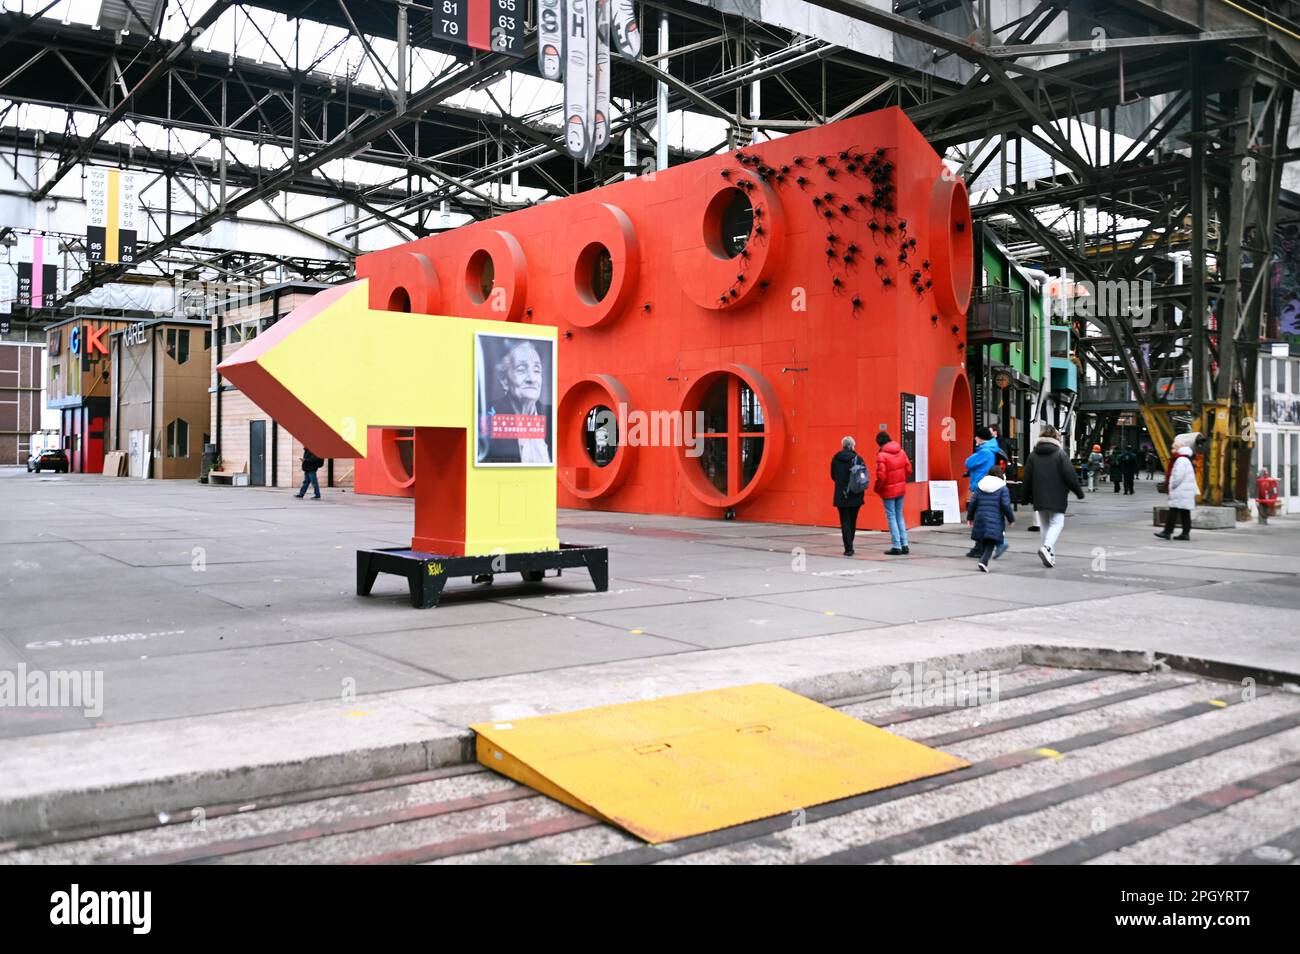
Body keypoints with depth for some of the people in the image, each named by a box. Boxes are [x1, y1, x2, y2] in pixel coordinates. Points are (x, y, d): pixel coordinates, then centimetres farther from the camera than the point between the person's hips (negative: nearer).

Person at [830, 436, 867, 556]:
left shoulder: (835, 459, -3)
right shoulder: (858, 459, -7)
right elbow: (864, 477, -7)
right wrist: (861, 493, 8)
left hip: (841, 496, -1)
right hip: (856, 496, 1)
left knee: (845, 522, 4)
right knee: (853, 521, 15)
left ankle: (848, 548, -6)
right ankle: (849, 546, 22)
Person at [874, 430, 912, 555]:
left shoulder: (881, 455, -16)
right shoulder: (901, 451, 4)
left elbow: (881, 475, -21)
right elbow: (908, 470, 5)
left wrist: (877, 488, -5)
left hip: (888, 490, -6)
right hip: (901, 488, 6)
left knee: (891, 517, 1)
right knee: (899, 516, 15)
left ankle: (896, 547, 2)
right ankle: (904, 545, 15)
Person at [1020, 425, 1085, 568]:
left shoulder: (1033, 455, 3)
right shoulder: (1060, 454, -8)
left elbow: (1027, 478, 7)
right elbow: (1070, 475, -8)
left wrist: (1025, 497, 15)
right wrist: (1079, 491, 4)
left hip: (1039, 497, 4)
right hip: (1057, 497, -4)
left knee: (1045, 525, 13)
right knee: (1057, 523, 1)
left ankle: (1049, 555, 15)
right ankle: (1047, 547, -22)